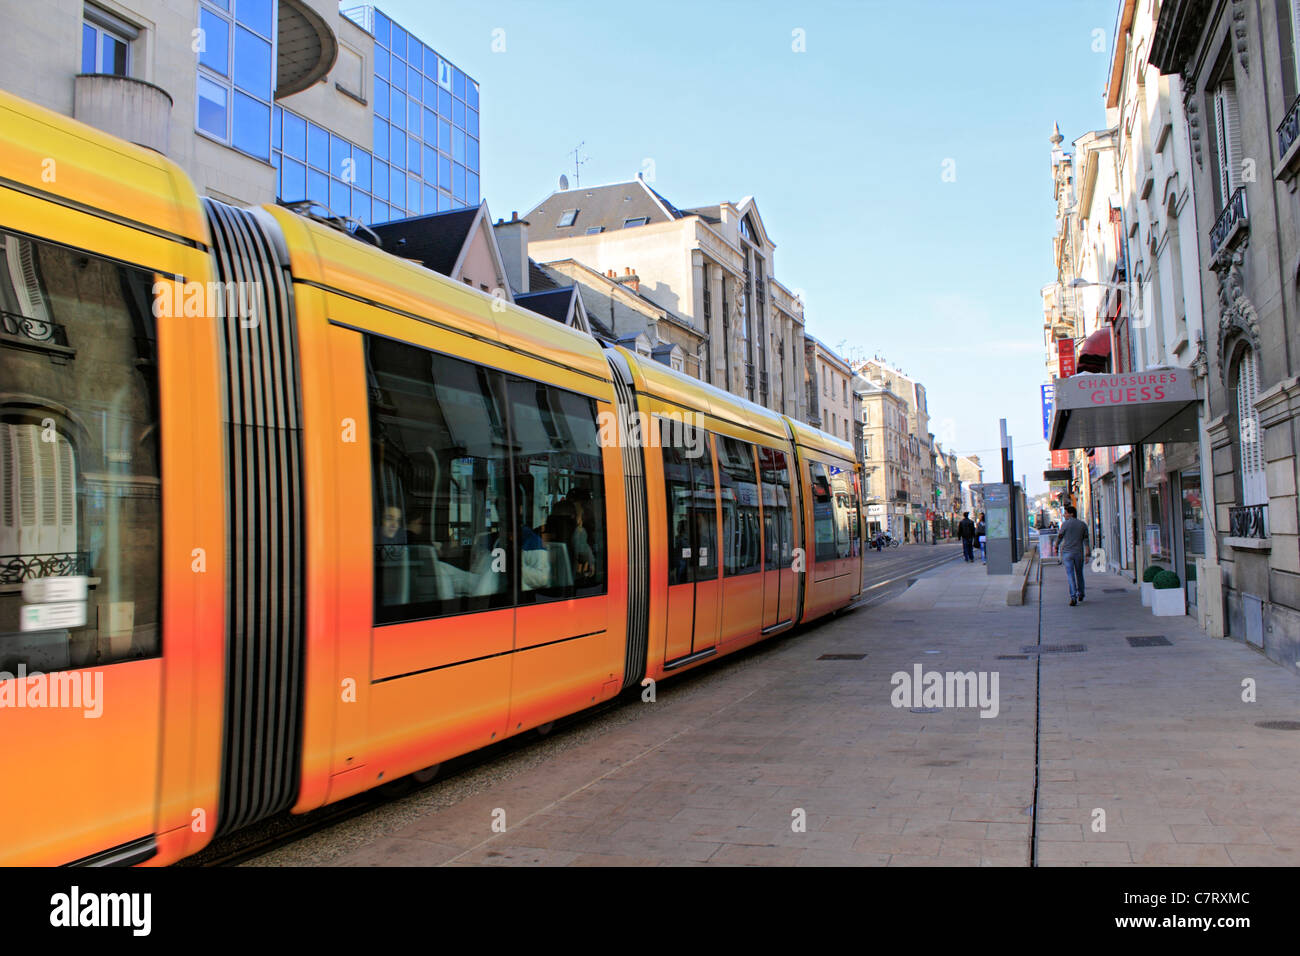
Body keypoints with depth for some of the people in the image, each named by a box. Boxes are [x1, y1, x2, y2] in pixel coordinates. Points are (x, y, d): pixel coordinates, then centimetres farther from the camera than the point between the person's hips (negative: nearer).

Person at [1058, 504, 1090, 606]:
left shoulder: (1065, 524, -5)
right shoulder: (1083, 525, 5)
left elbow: (1059, 537, 1)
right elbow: (1086, 539, 0)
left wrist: (1056, 548, 18)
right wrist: (1087, 553, -1)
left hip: (1067, 552, -3)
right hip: (1079, 552, 3)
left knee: (1070, 575, -4)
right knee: (1079, 573, 20)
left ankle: (1073, 597, -14)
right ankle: (1080, 594, 33)